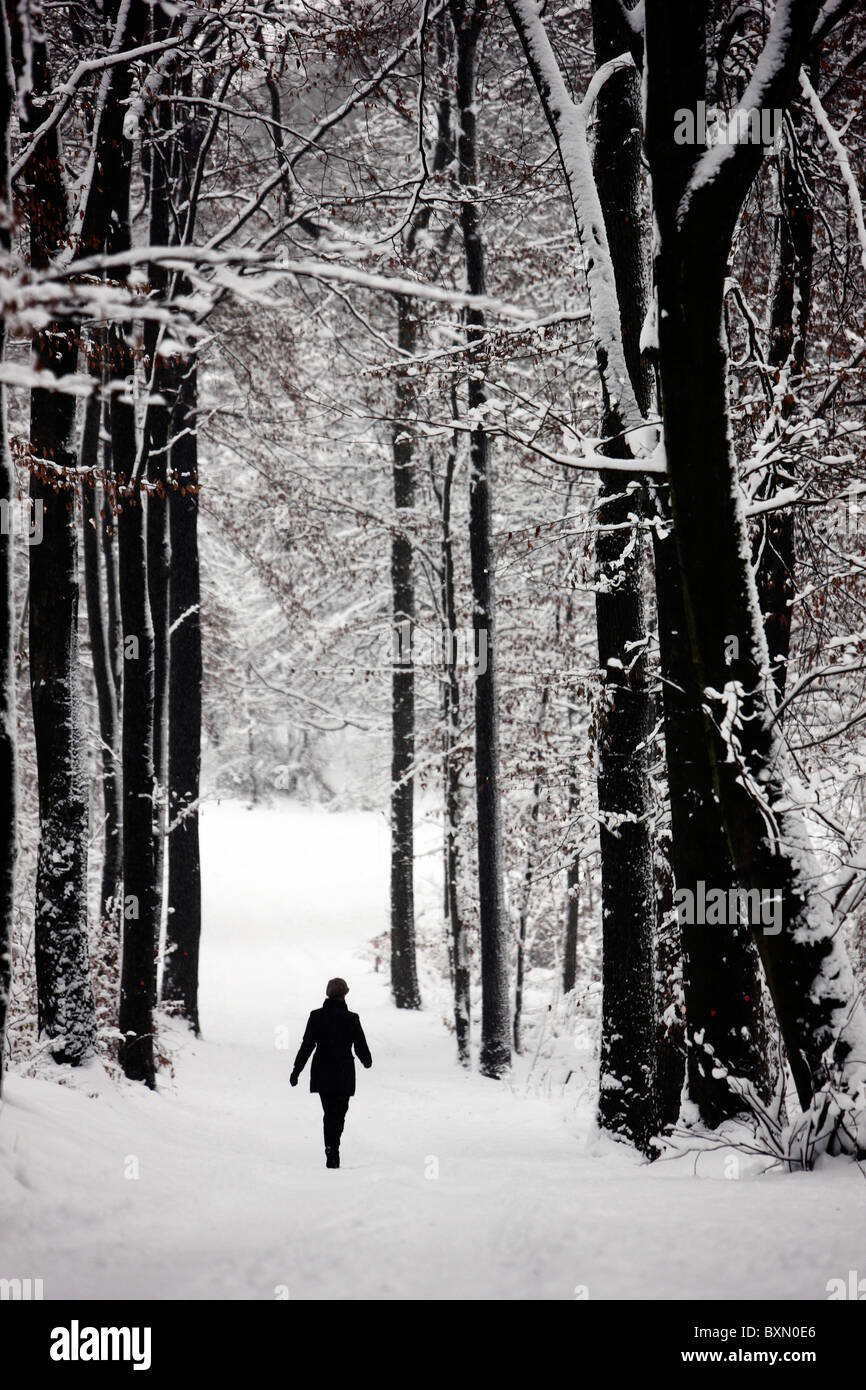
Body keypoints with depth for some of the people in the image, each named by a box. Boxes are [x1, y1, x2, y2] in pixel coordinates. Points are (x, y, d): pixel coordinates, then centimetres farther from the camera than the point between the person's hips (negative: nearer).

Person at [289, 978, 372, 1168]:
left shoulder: (316, 1016, -4)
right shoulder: (352, 1019, -7)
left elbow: (307, 1045, -6)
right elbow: (361, 1047, -1)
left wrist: (296, 1071, -1)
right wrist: (367, 1061, 21)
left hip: (322, 1073, 2)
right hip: (344, 1074, -2)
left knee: (329, 1112, 13)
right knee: (339, 1113, 7)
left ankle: (331, 1148, -3)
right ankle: (333, 1150, -11)